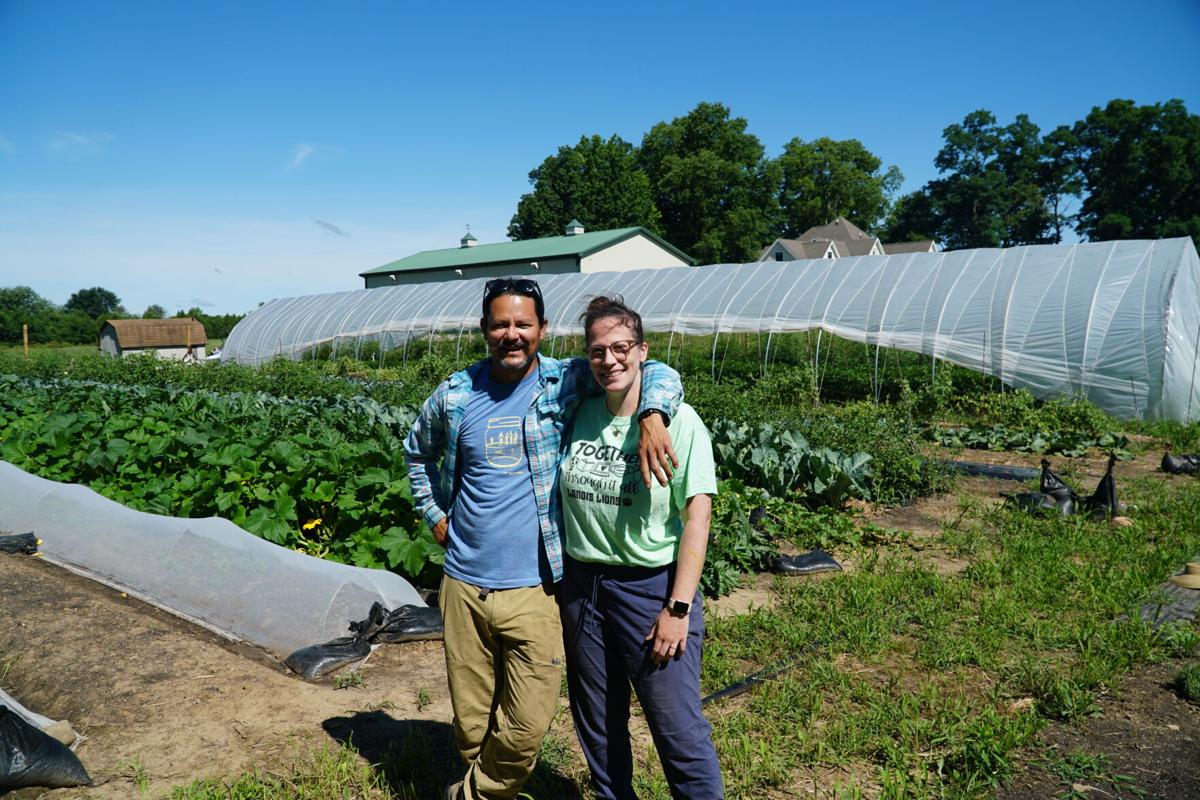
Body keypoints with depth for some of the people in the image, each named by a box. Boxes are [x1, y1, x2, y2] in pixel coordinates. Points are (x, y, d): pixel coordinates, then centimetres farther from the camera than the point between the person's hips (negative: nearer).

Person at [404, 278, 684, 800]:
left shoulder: (567, 382, -5)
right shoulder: (454, 395, 3)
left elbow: (658, 374, -8)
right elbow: (418, 452, 21)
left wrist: (651, 419, -28)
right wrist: (435, 516, 12)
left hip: (535, 591, -2)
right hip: (464, 586, 2)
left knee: (526, 730, 1)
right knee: (471, 725, 14)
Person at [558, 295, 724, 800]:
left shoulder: (679, 422, -10)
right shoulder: (579, 414, 3)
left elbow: (697, 517, -12)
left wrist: (678, 607, -15)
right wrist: (564, 578, 8)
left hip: (652, 587, -5)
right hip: (581, 584, 5)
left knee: (679, 730, 1)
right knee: (597, 726, 19)